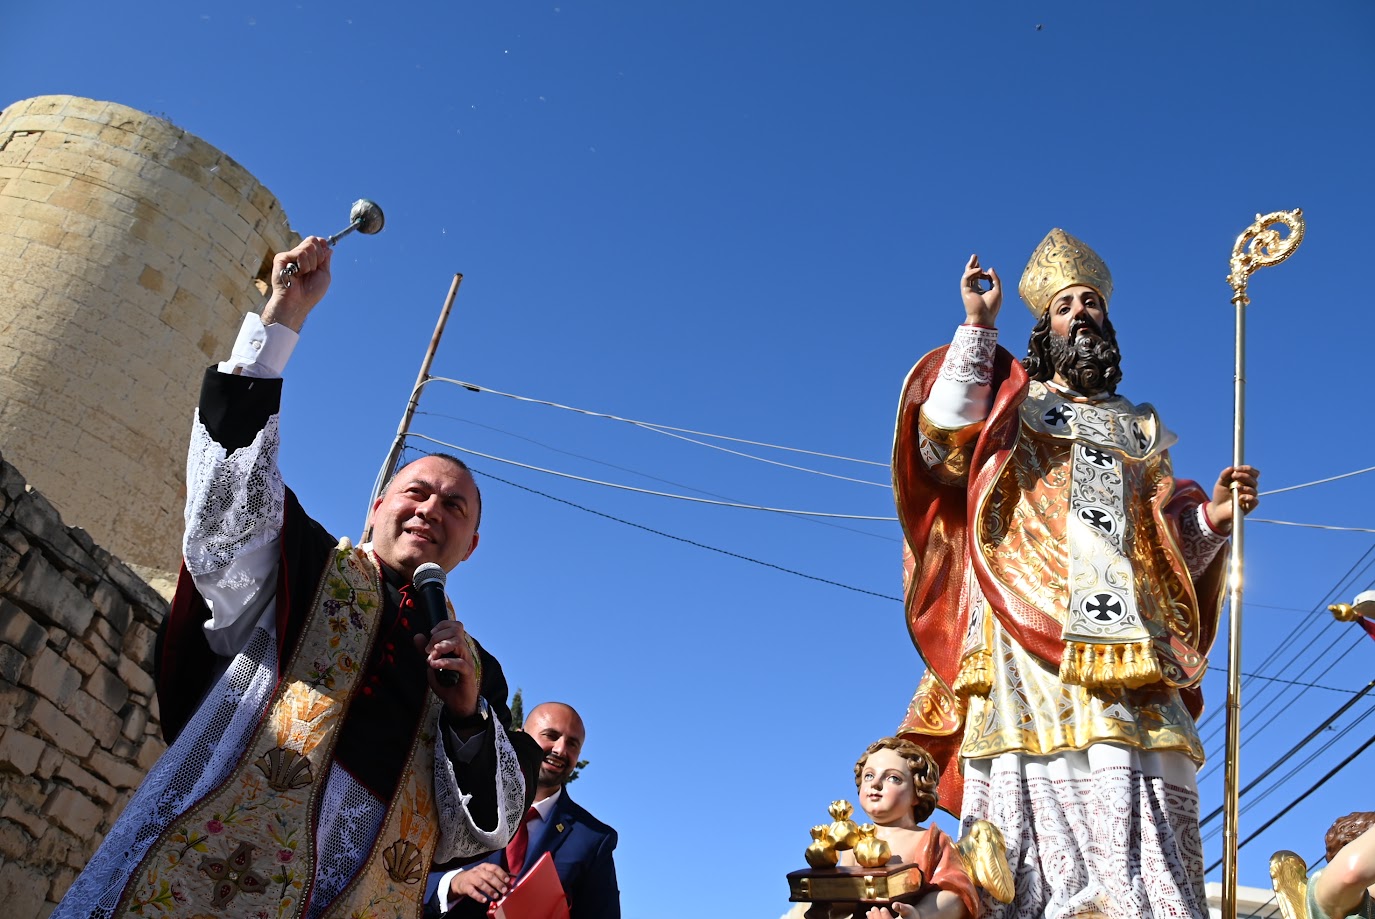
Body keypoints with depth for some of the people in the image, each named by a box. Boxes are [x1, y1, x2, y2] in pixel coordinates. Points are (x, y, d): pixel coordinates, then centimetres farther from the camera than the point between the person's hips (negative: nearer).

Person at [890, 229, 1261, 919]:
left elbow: (1174, 549, 24)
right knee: (1039, 827, -16)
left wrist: (1211, 518, 1)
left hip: (1131, 653, 3)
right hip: (1030, 640, -3)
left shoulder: (1141, 430, 28)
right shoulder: (1013, 402, 20)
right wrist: (978, 324, 3)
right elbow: (944, 446, -1)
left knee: (1141, 838, -11)